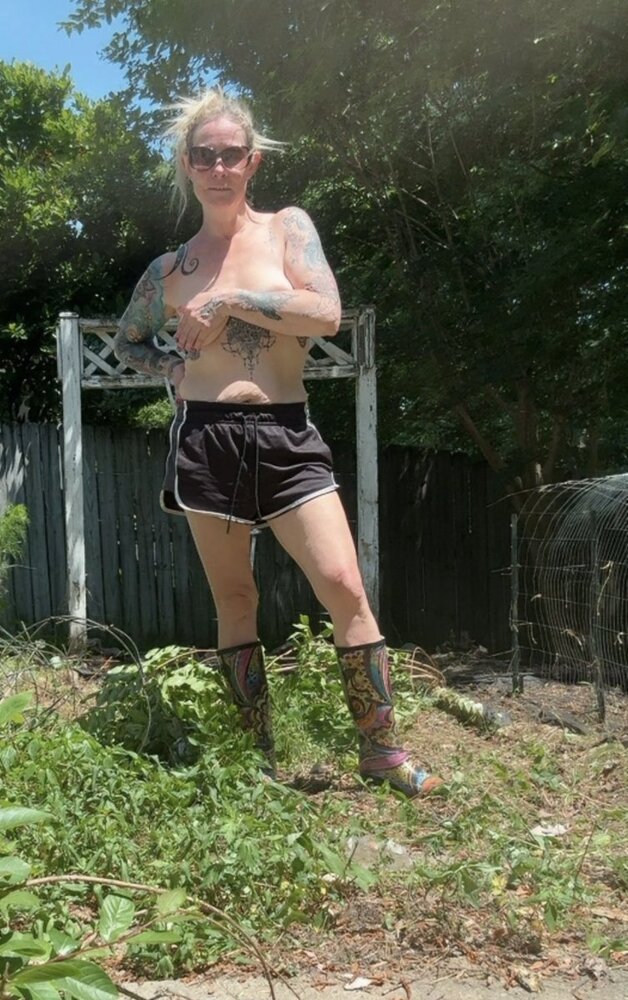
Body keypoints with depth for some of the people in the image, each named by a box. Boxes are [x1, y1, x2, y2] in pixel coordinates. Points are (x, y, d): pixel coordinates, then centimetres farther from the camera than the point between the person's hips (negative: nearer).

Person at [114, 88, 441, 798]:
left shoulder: (288, 227, 7)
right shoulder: (169, 270, 11)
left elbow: (327, 314, -9)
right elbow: (126, 341, 26)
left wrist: (229, 298, -9)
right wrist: (172, 368, 7)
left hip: (286, 436, -1)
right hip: (205, 439, 2)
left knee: (344, 587, -11)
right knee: (233, 602, 6)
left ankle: (381, 750, 3)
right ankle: (259, 759, 17)